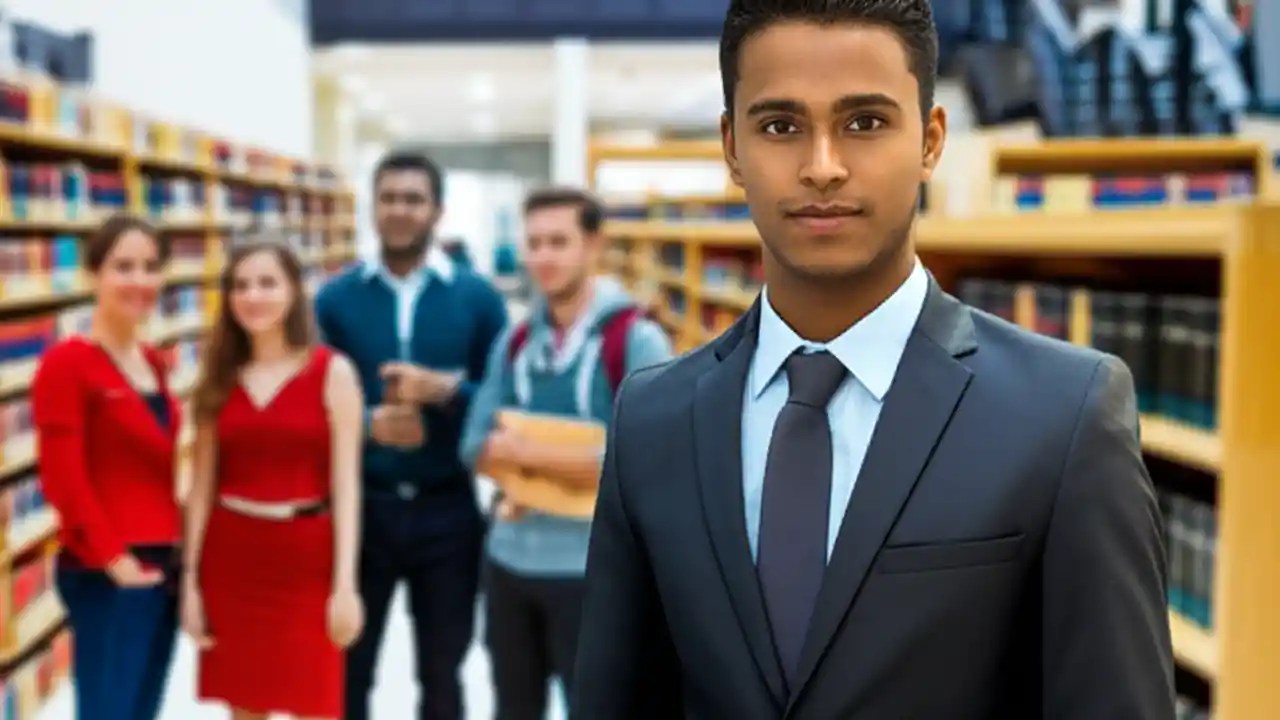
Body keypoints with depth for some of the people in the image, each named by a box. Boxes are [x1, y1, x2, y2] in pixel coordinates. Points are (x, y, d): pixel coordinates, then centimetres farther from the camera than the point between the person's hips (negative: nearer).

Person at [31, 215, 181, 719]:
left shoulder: (153, 362, 13)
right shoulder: (67, 363, -11)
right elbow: (63, 479, -16)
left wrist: (174, 544, 11)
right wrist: (113, 557, -17)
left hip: (162, 566, 8)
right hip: (106, 576, -8)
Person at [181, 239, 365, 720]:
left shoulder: (332, 371, -3)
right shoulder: (219, 377, 7)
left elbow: (346, 484, -6)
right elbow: (202, 486, 8)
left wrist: (345, 583, -11)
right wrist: (190, 579, 4)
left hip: (304, 558, -3)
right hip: (230, 558, 3)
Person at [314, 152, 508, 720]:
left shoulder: (477, 298, -1)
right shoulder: (335, 299, 1)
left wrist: (446, 390, -20)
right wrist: (367, 424, -19)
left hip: (446, 511, 0)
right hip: (360, 507, 0)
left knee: (441, 674, 14)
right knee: (347, 669, 13)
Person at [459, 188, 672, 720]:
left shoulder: (637, 340, -11)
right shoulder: (514, 341, 7)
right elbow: (477, 444, 6)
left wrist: (528, 453, -16)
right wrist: (516, 471, -16)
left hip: (594, 568, -6)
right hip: (509, 560, 6)